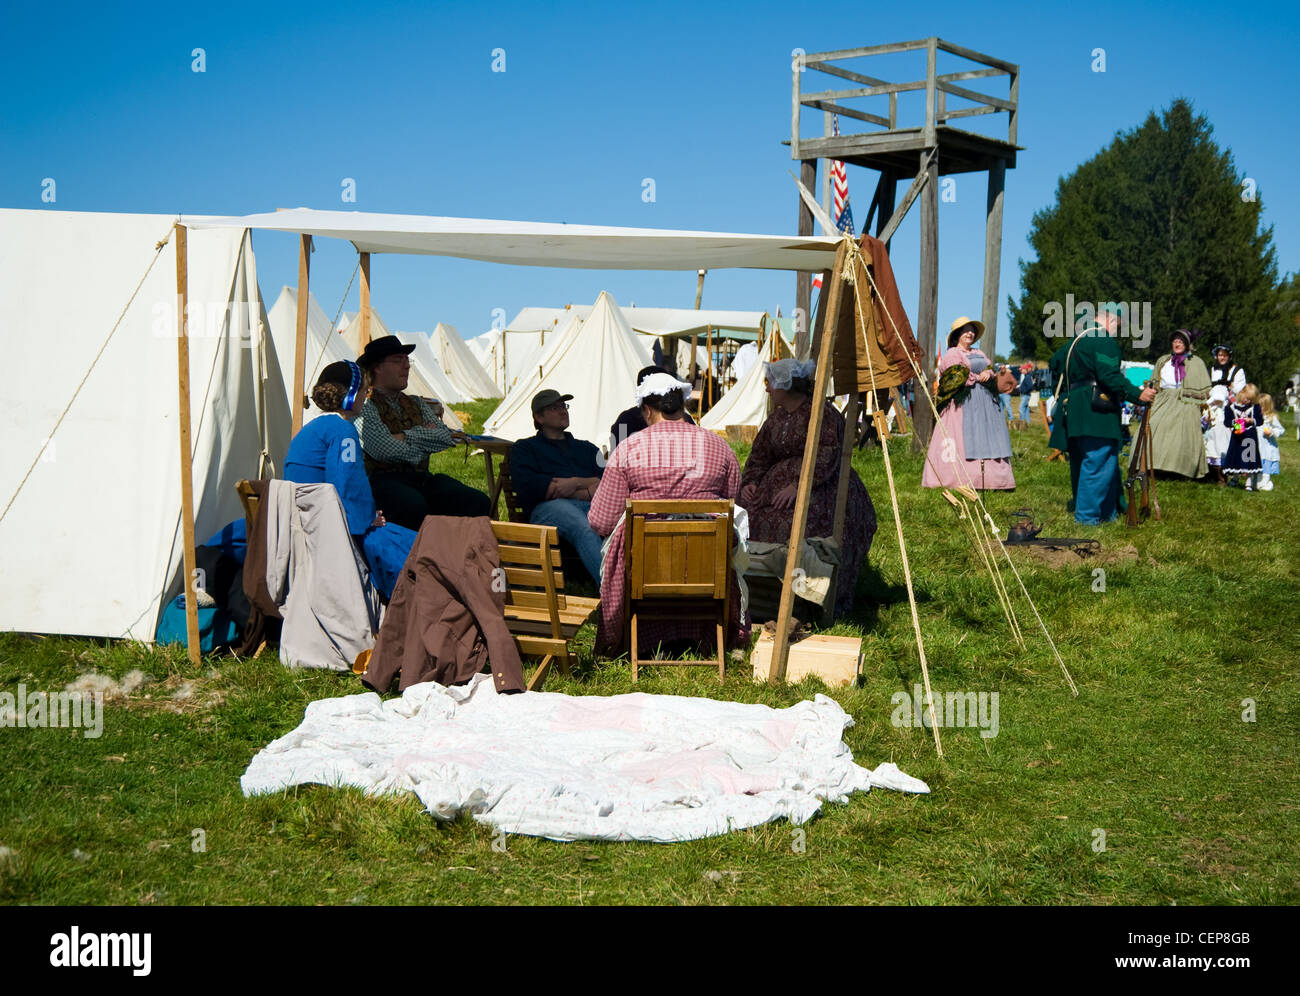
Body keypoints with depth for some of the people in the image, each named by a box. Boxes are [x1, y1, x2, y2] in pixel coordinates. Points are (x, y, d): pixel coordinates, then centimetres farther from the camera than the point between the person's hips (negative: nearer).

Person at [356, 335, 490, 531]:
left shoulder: (416, 403, 24)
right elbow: (385, 450, -12)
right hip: (385, 480, -6)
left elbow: (445, 436, 9)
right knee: (415, 507, -40)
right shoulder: (366, 406, 3)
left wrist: (407, 436, -4)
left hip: (422, 478, 6)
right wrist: (426, 435, 2)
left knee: (479, 502, -19)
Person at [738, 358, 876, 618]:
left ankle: (836, 599, -20)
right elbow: (760, 455, 18)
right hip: (781, 479, 8)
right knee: (749, 508, -16)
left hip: (822, 483, -7)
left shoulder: (823, 413, -10)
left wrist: (798, 485, -28)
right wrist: (750, 482, -1)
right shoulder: (776, 418, 17)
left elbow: (827, 455, -20)